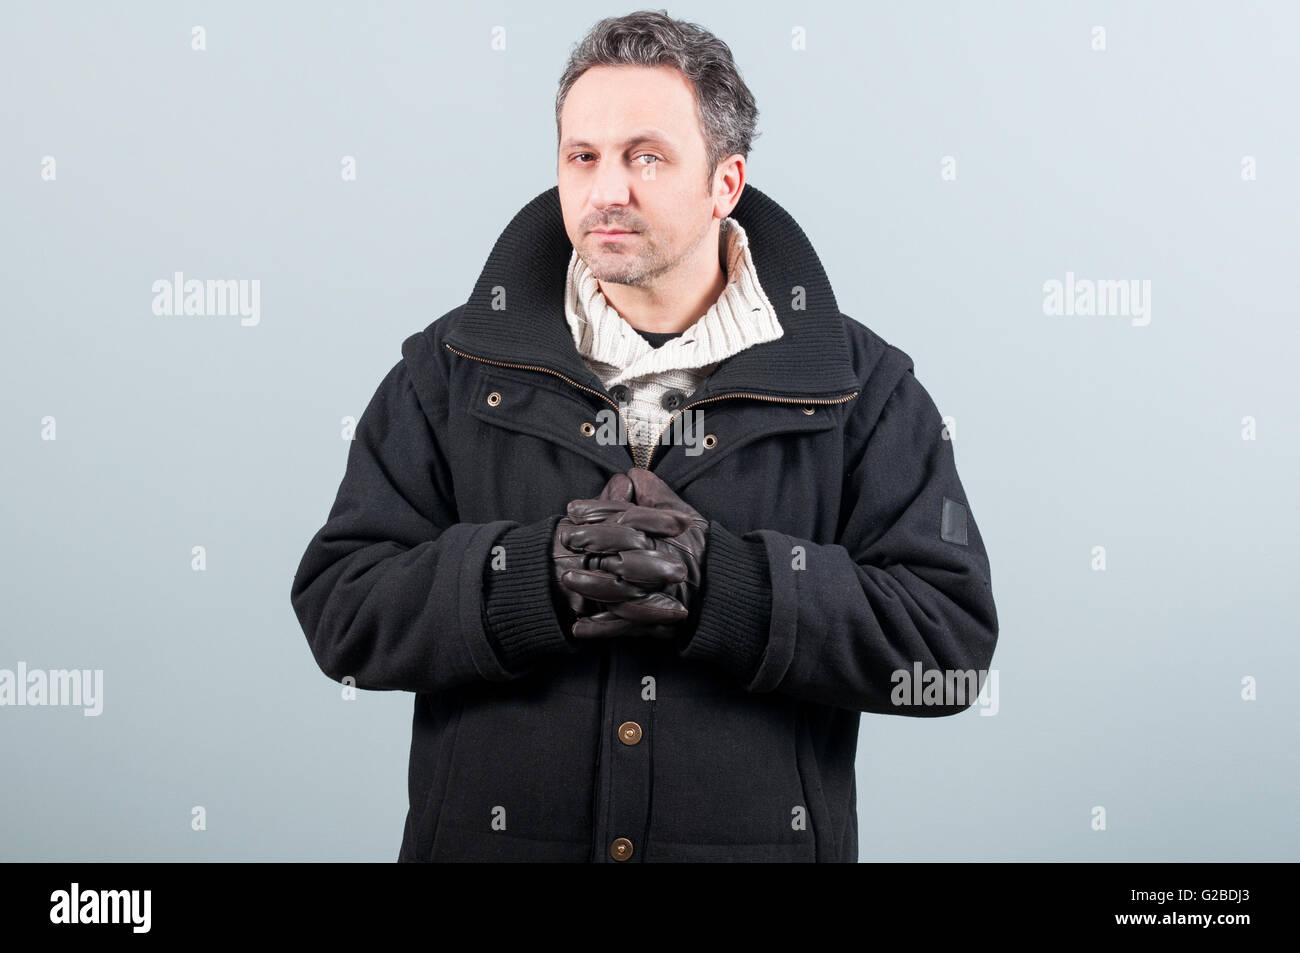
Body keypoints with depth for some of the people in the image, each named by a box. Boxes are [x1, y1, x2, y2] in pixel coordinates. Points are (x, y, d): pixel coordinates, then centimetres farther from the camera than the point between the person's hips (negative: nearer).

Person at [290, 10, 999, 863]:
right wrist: (536, 579, -21)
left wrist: (723, 584, -21)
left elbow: (954, 635, -9)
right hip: (489, 834, 1)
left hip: (760, 836, 0)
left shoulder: (863, 388, -2)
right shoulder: (450, 373, 1)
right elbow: (338, 607, -5)